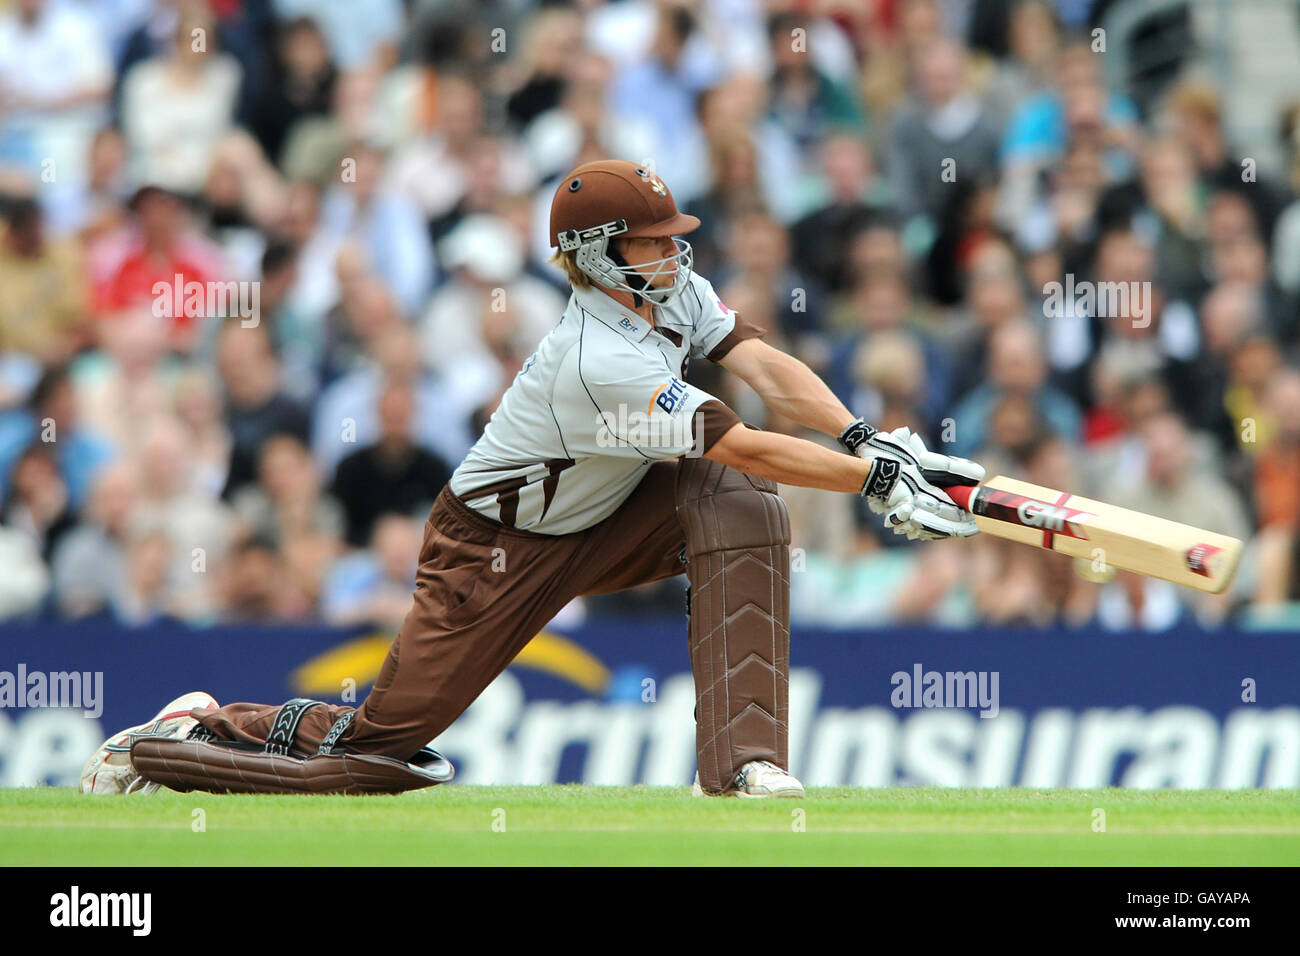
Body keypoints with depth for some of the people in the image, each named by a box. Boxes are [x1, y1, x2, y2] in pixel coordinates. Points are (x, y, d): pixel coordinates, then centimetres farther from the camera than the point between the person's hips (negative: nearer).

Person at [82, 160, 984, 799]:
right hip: (496, 546, -8)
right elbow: (743, 445, -35)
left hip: (597, 519, 8)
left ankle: (745, 757, -20)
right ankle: (192, 736, 17)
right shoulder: (603, 363, -34)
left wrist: (865, 438, -29)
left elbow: (768, 367, -13)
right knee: (382, 738, -9)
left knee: (740, 503, -18)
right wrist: (877, 479, -36)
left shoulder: (673, 288, -7)